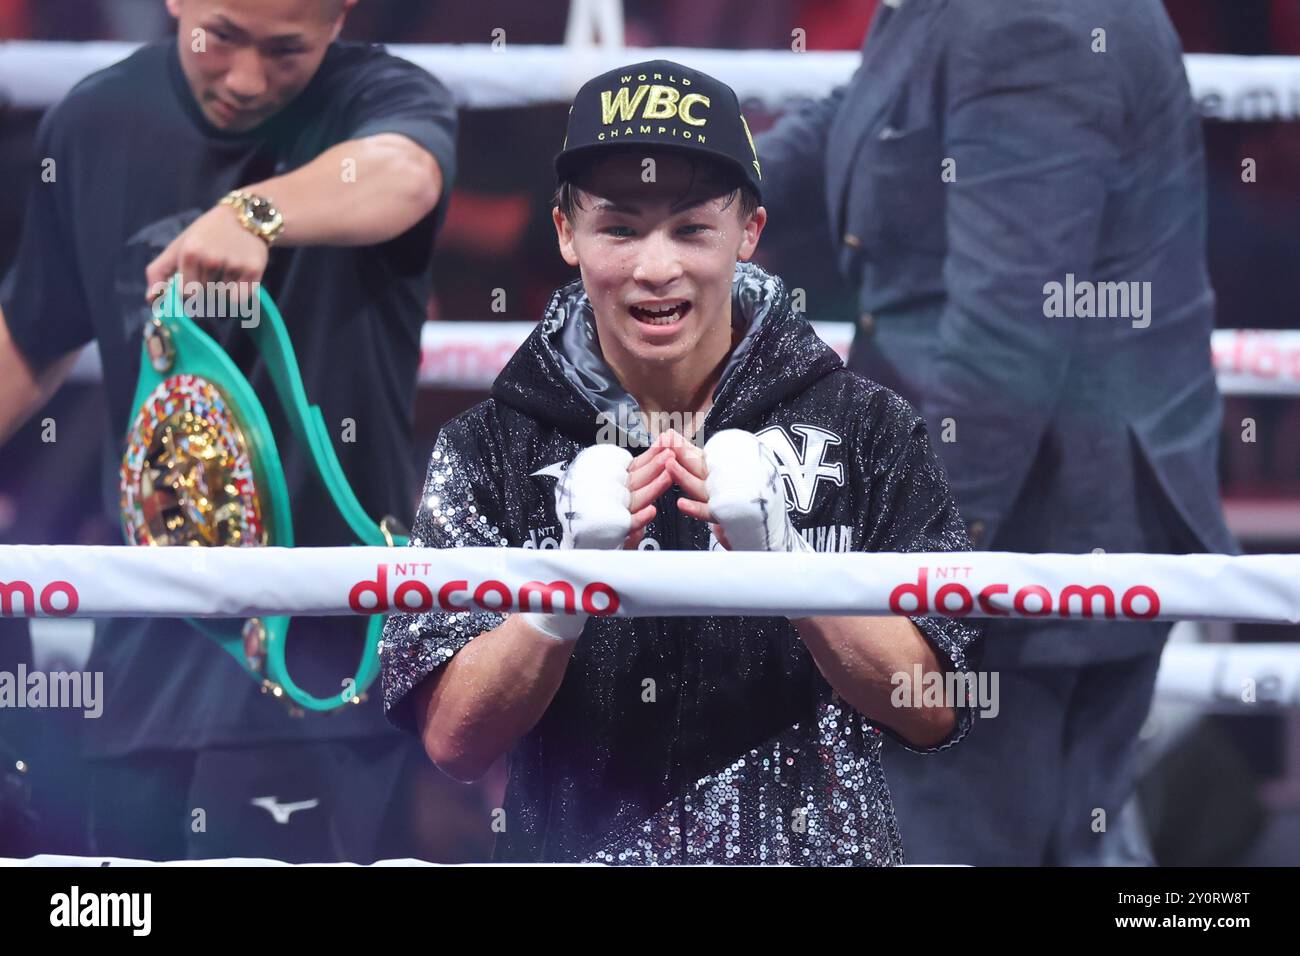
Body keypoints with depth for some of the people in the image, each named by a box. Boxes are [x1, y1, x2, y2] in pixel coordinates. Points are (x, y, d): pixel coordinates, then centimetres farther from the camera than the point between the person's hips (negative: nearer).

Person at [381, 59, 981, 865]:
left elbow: (933, 714, -1)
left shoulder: (866, 429, 5)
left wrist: (785, 558, -14)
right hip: (579, 852, 1)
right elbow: (454, 741, -1)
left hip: (818, 850, -1)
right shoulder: (488, 451, 6)